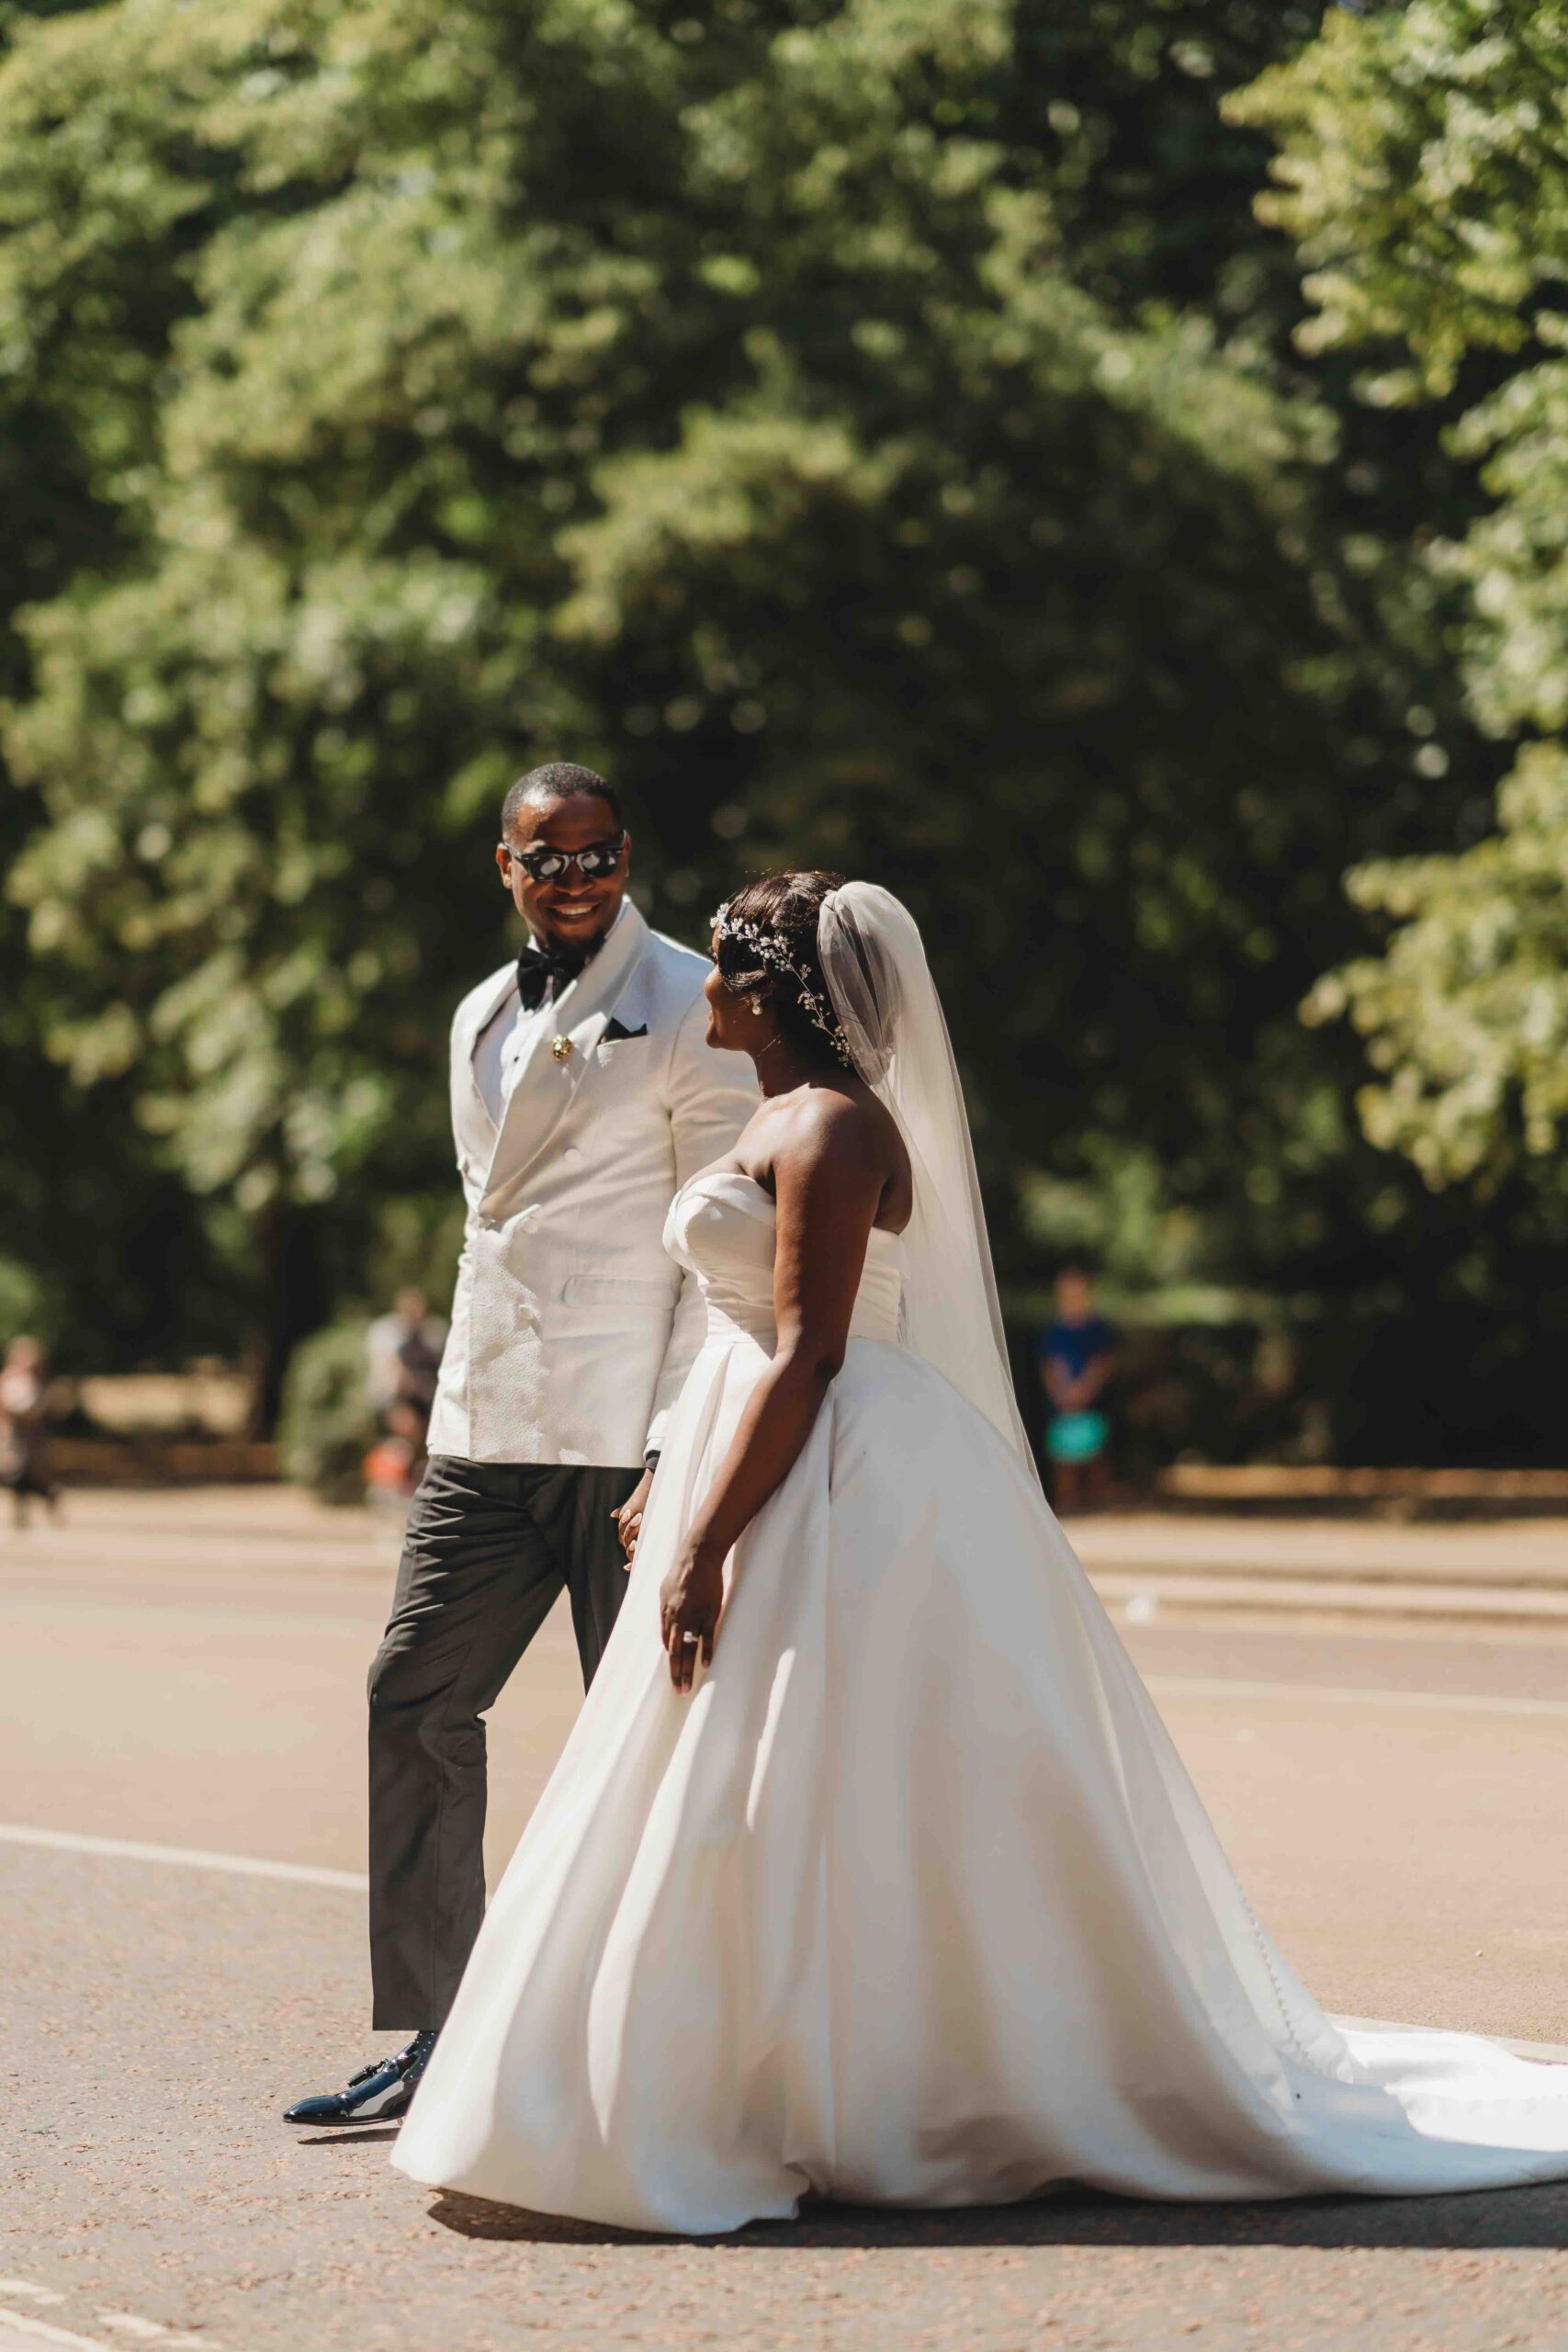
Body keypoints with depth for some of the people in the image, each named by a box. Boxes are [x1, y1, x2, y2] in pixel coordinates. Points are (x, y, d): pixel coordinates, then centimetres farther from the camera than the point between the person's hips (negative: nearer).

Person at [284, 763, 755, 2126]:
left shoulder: (693, 1011, -5)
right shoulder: (481, 1018, 17)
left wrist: (682, 1453, -17)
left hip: (630, 1436, -7)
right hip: (487, 1435, 7)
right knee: (416, 1700, 3)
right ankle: (436, 2039, 10)